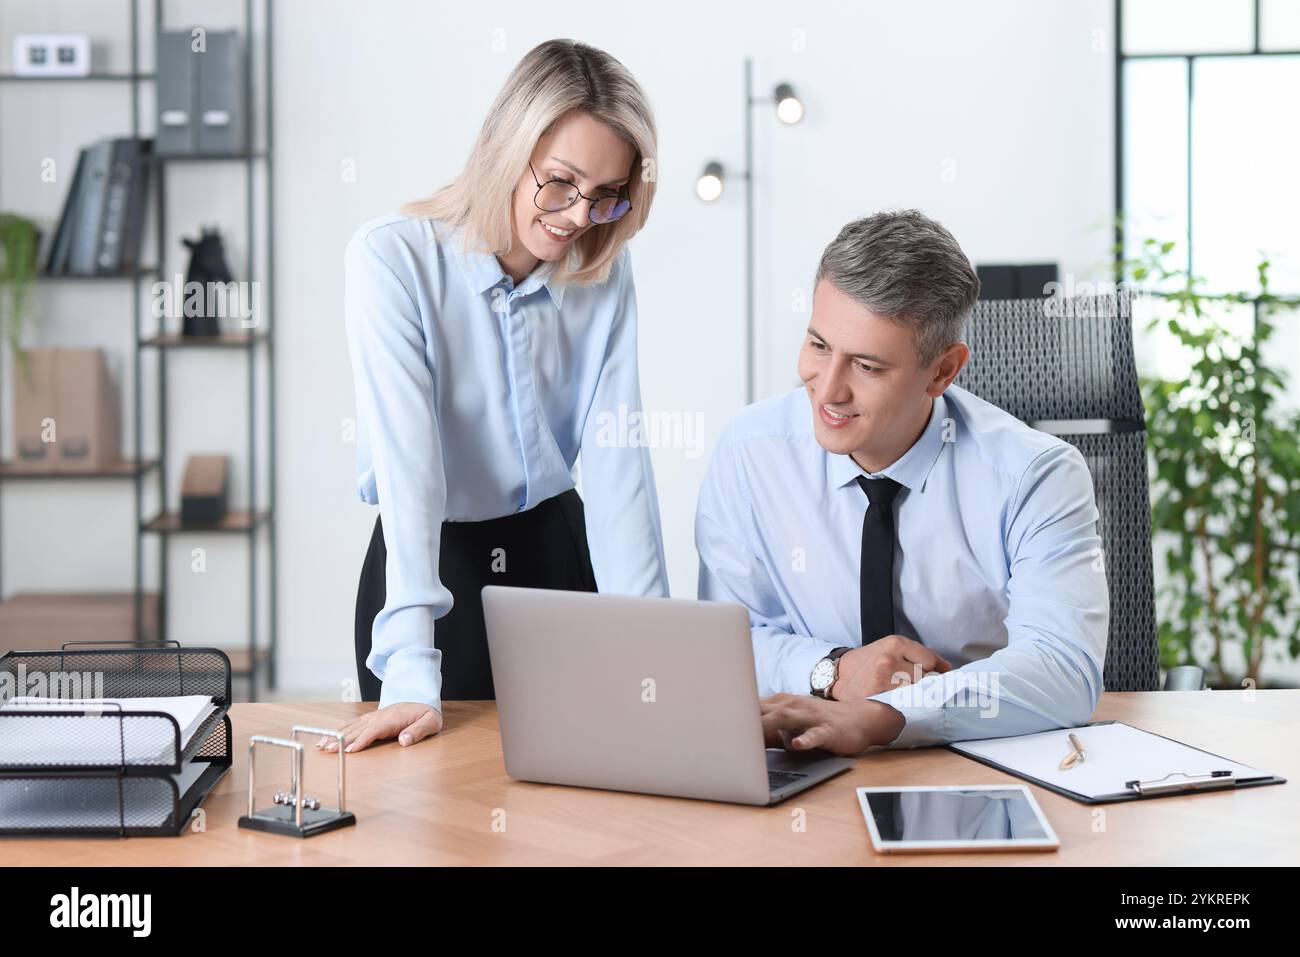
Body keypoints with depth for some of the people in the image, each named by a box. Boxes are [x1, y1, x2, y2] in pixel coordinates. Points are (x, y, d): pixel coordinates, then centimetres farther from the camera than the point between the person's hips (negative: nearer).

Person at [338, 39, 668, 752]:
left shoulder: (604, 274, -5)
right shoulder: (391, 259, -19)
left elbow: (616, 460, -11)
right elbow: (406, 459, -28)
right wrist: (412, 675, -34)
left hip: (556, 552, 4)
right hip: (432, 563, -4)